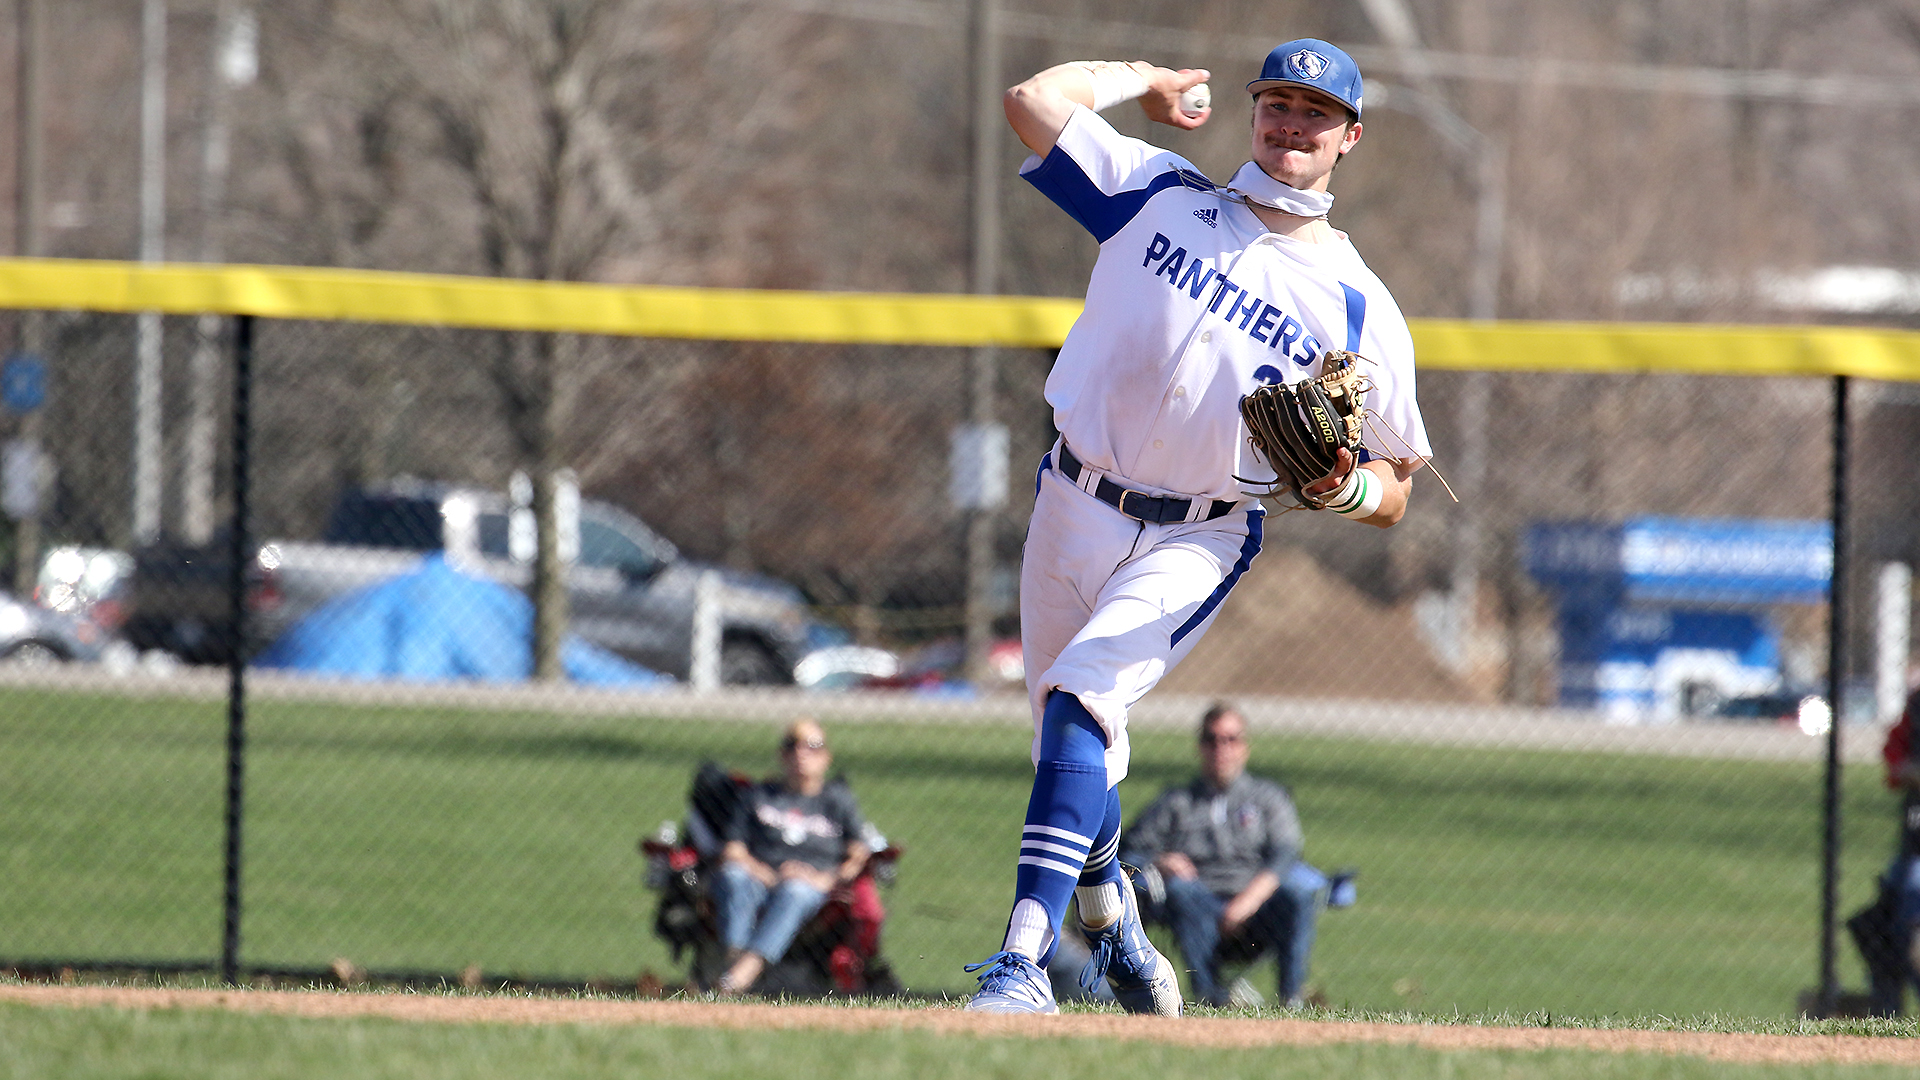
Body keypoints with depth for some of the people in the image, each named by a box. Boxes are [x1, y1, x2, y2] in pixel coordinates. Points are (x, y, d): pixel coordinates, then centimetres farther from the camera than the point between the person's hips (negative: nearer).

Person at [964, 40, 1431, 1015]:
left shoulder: (1359, 309, -2)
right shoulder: (1162, 195, 2)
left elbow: (1394, 489, 3)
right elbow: (1034, 101, -7)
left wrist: (1343, 486, -20)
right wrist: (1139, 78, 8)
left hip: (1195, 544, -4)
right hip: (1072, 511, 4)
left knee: (1081, 693, -26)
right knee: (1073, 748, 11)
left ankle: (1025, 960, -35)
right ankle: (1111, 926, 39)